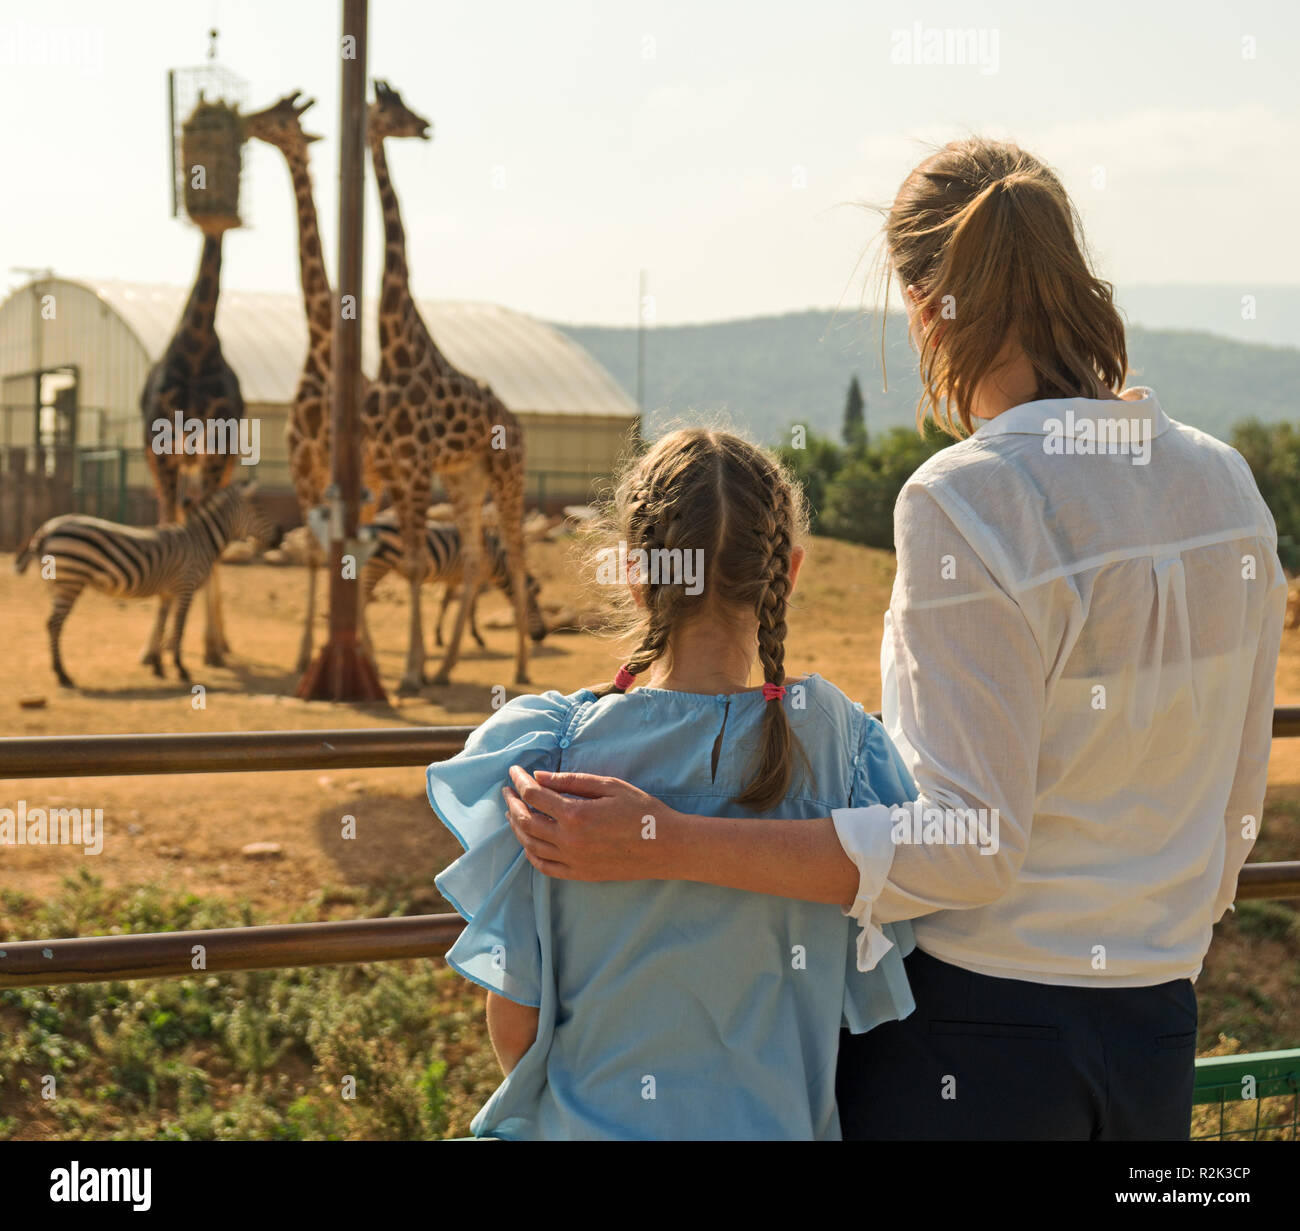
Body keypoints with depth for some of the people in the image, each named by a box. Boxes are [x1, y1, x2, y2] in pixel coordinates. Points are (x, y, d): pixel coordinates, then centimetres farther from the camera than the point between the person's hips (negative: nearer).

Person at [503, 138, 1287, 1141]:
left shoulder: (965, 503, -19)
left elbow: (967, 843, -22)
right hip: (1156, 1036, 7)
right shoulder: (1222, 484, 2)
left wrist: (665, 844, -25)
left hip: (975, 1035, -6)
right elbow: (1236, 801, 10)